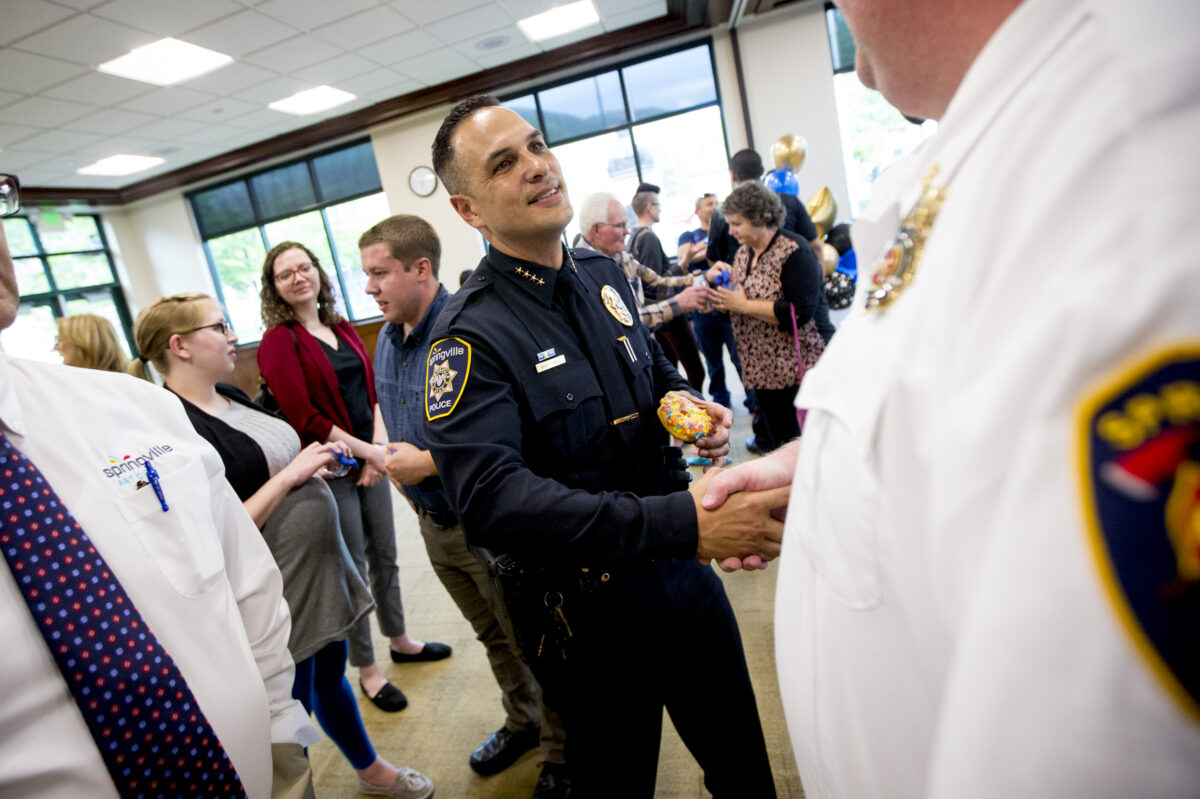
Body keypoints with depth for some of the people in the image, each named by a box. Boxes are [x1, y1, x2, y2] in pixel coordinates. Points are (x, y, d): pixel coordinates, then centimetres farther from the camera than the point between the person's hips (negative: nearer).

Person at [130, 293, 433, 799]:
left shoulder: (230, 395, 5)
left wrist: (317, 458, 2)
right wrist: (290, 474, -23)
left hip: (320, 566, 9)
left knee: (331, 675, 25)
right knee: (296, 706, 11)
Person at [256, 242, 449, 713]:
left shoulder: (343, 330, 9)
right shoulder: (278, 342, -10)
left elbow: (371, 392, 8)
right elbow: (303, 418, -16)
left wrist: (379, 446, -7)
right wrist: (369, 451, -16)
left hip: (369, 460, 6)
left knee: (385, 557, 18)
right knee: (352, 569, 6)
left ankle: (399, 641, 38)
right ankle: (367, 671, 24)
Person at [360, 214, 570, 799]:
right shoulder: (388, 339, 6)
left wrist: (428, 464, -23)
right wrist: (385, 456, 3)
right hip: (434, 524, 8)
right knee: (494, 637, 26)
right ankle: (522, 723, 49)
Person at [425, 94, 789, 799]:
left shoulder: (603, 273, 2)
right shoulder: (471, 336, -20)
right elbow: (492, 497, -33)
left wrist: (691, 402, -4)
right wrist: (683, 523, -39)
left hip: (680, 566, 6)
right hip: (585, 604, -6)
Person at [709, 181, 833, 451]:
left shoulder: (793, 251, -13)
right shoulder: (743, 252, 11)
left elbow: (799, 312, -24)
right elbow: (739, 306, 19)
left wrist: (743, 305, -20)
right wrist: (722, 301, -3)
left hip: (801, 367, -7)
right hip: (764, 369, 7)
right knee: (778, 446, 14)